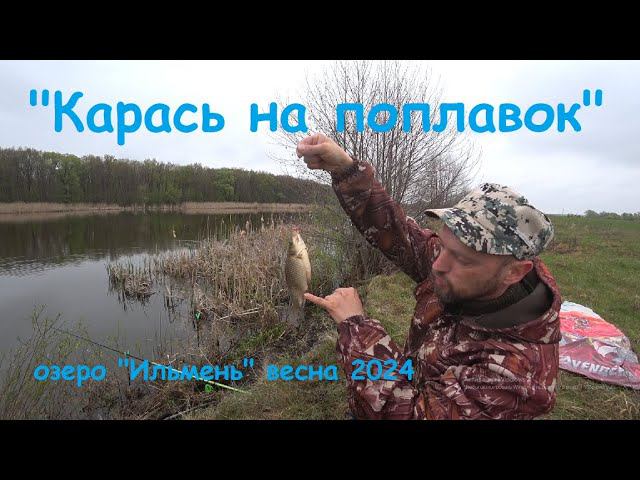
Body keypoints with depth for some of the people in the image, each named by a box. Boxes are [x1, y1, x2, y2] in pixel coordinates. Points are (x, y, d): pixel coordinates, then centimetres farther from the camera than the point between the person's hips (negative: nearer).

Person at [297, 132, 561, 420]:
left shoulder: (515, 368, -33)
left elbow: (407, 413, -34)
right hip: (412, 383, 5)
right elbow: (399, 233, -13)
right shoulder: (463, 277, -17)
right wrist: (347, 169, -26)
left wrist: (355, 324, -31)